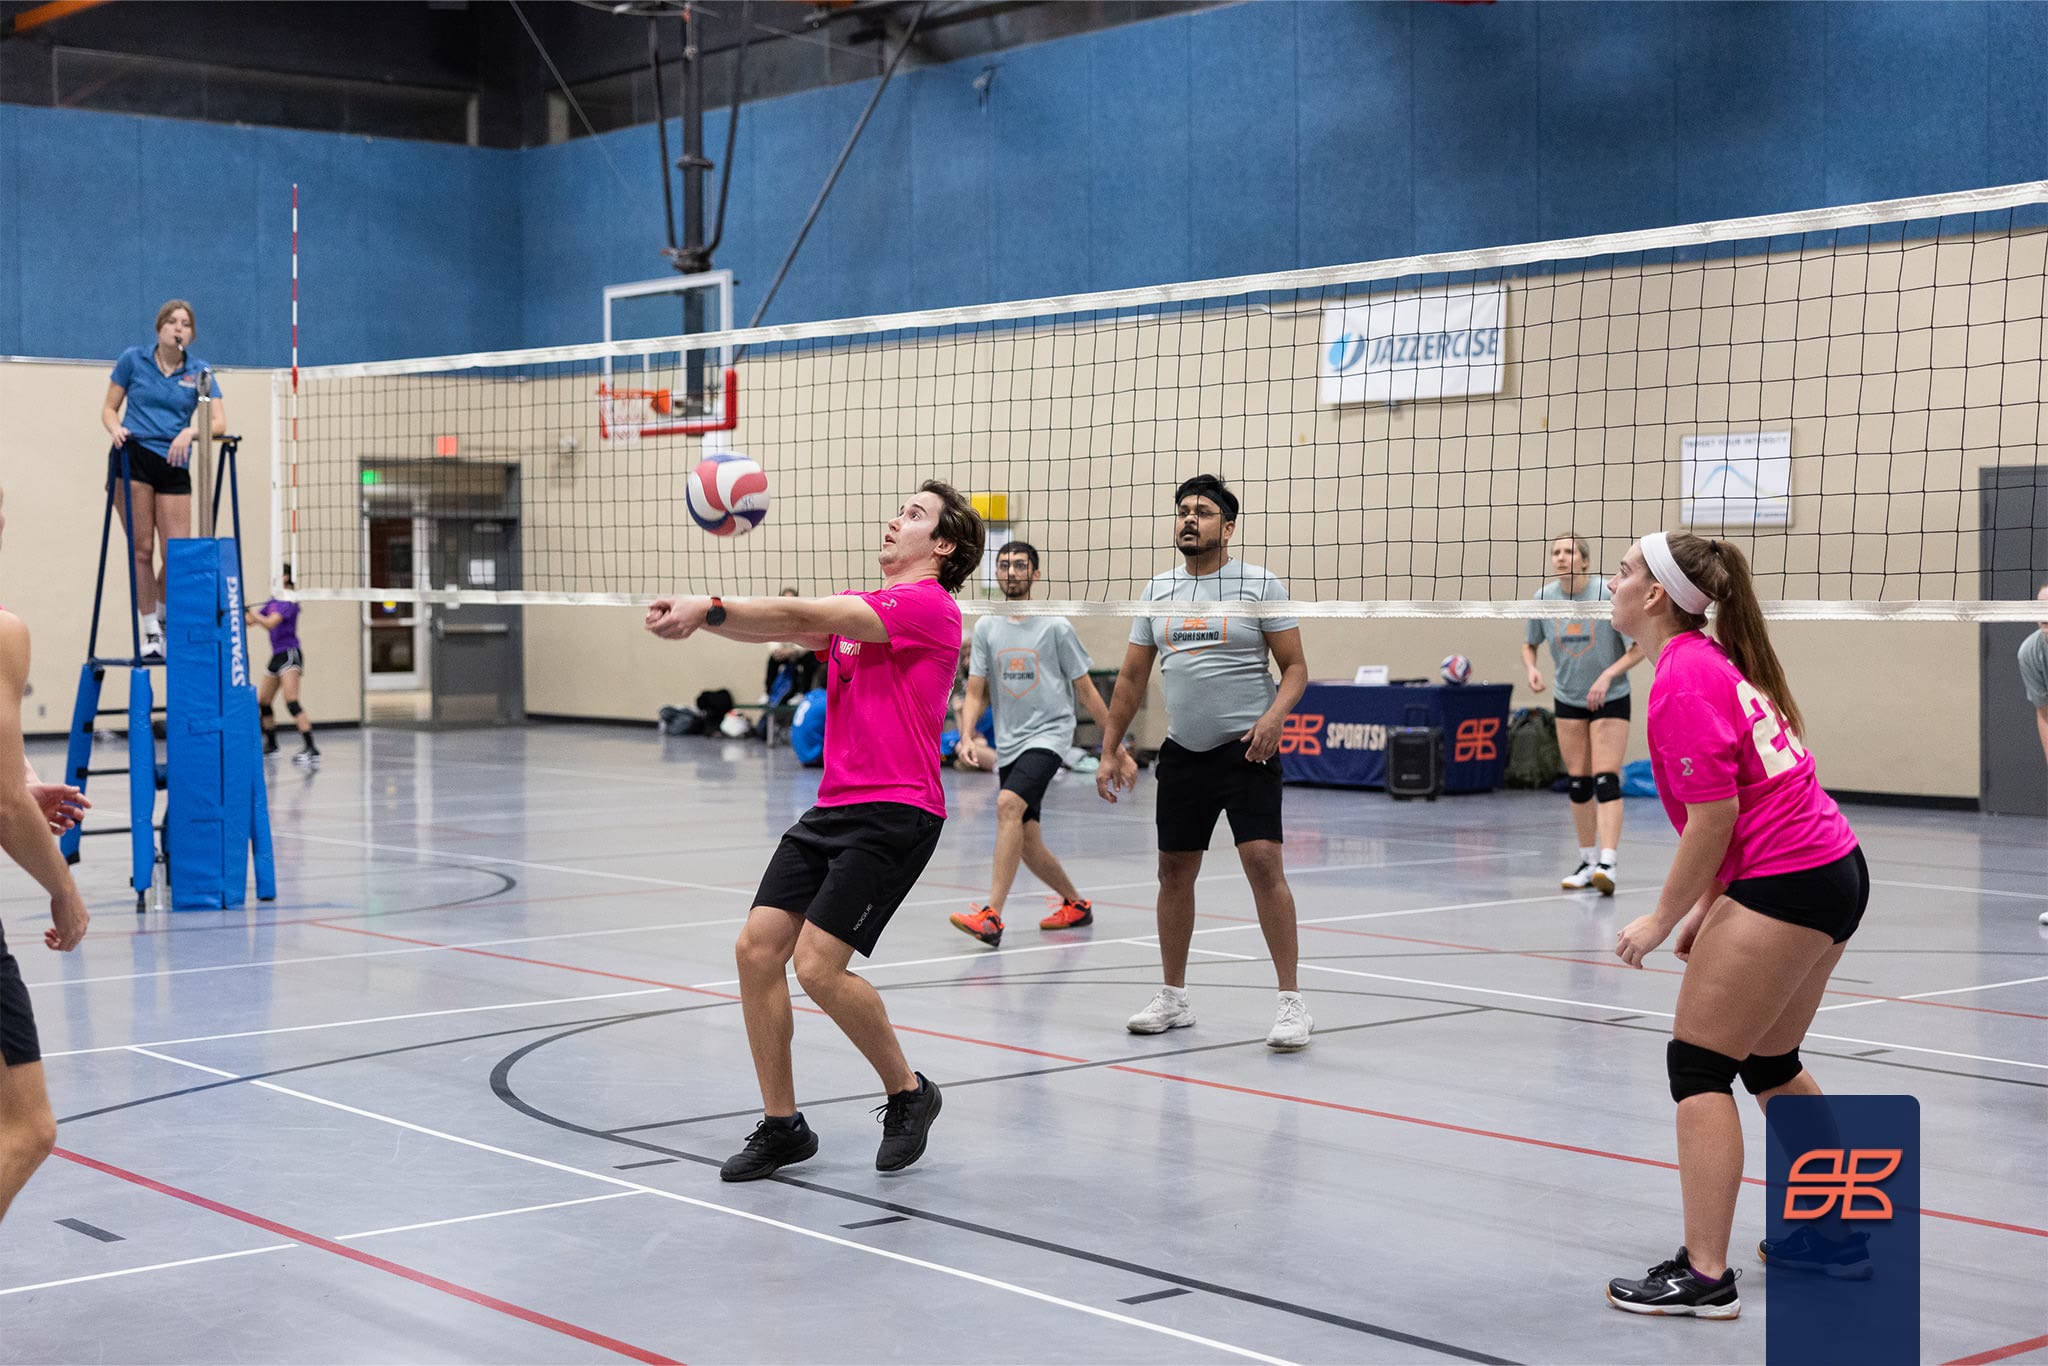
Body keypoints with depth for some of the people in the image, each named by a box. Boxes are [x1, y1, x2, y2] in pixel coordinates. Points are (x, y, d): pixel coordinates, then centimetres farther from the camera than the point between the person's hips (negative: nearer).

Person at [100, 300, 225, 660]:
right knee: (141, 548, -4)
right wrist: (115, 428, -12)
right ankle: (150, 631, 5)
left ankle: (162, 616, 22)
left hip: (173, 466, 2)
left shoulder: (199, 371, 7)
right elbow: (109, 408, 10)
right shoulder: (133, 360, 5)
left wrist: (190, 431, -21)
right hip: (132, 457, -1)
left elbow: (219, 422, -2)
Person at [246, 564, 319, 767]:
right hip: (276, 656, 9)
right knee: (263, 702, 15)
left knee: (291, 702, -22)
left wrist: (250, 611, -16)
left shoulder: (289, 601, -11)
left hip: (289, 654, -9)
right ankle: (271, 744, 32)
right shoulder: (273, 601, 15)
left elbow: (270, 623, -21)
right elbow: (253, 620, 19)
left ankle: (311, 750, -29)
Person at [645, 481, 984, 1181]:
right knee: (757, 948, -1)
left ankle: (909, 1092, 9)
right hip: (833, 809, 8)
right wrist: (696, 615, -16)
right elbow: (786, 624, 2)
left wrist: (710, 608, -22)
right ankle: (782, 1125, 11)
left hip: (895, 813, -8)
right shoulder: (853, 608, 18)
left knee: (818, 965, -15)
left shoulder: (928, 605, -8)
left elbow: (805, 615, -17)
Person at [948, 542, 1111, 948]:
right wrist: (967, 736, -11)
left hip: (1048, 735, -5)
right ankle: (1076, 905, 34)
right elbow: (975, 693, 7)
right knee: (1028, 845, 7)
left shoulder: (1056, 626, -2)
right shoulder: (985, 628, 8)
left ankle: (992, 916, -34)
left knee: (1008, 804, -29)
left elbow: (1085, 691, 3)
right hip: (1008, 744, 5)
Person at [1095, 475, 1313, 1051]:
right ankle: (1173, 998, 22)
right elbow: (1132, 678, 15)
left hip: (1245, 748, -5)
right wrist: (1110, 750, 12)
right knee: (1174, 871, 9)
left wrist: (1274, 715, -21)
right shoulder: (1158, 591, 10)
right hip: (1182, 752, 5)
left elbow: (1295, 666, -3)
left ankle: (1292, 1002, -9)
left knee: (1263, 862, -15)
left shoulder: (1261, 585, -3)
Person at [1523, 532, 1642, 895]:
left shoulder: (1609, 595, -16)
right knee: (1578, 783, 7)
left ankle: (1607, 864, -23)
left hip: (1610, 699, -4)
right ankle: (1588, 862, 17)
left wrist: (1608, 675, -25)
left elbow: (1639, 647, -12)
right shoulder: (1543, 599, -5)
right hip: (1568, 700, 4)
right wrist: (1532, 668, -10)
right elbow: (1529, 644, 11)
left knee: (1605, 780, -14)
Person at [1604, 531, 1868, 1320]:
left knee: (1698, 1063, -4)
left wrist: (1664, 919, -8)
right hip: (1834, 869, 10)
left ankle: (1705, 1276, -5)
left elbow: (1713, 819, -17)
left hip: (1787, 884, -10)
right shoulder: (1717, 660, 14)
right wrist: (1709, 908, 17)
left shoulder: (1682, 680, -15)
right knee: (1769, 1062, 22)